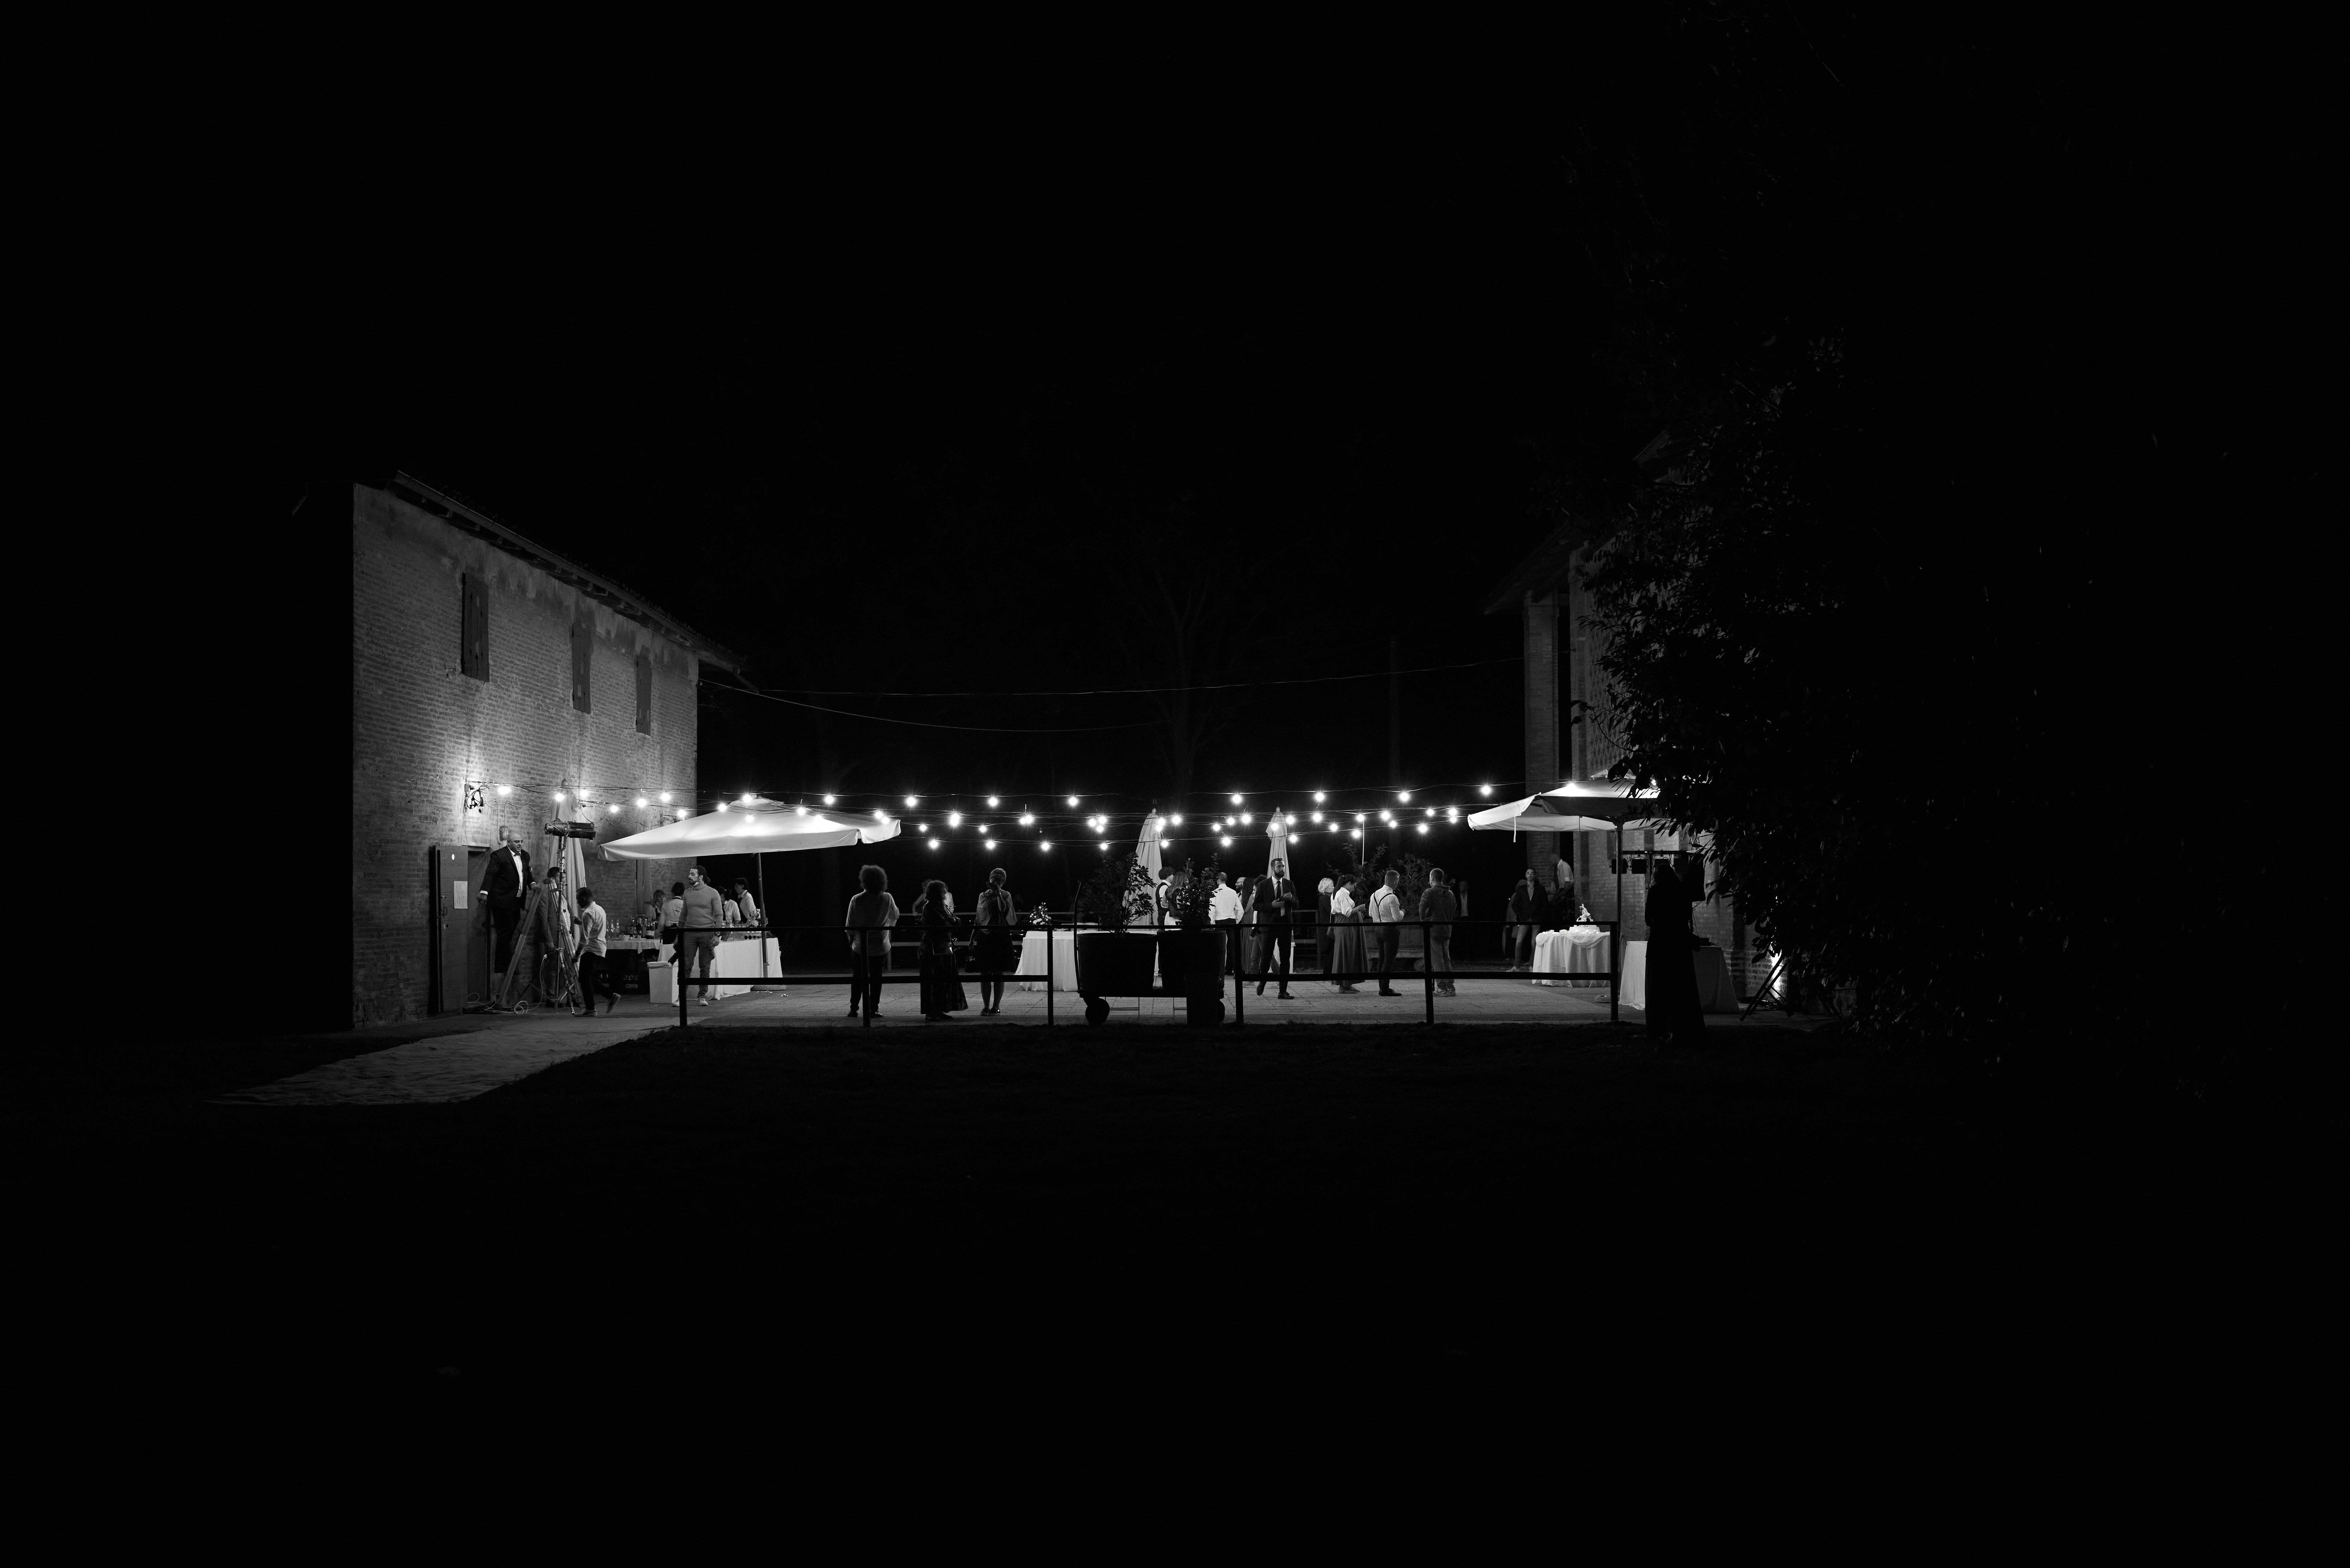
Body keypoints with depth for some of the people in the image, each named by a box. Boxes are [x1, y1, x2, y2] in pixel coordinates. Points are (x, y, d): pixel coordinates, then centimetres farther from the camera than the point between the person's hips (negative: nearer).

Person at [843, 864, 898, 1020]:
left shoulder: (857, 900, -12)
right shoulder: (887, 899, -9)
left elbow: (849, 926, -7)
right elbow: (895, 917, 10)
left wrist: (852, 940, 12)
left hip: (860, 947, 0)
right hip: (880, 947, 0)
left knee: (858, 978, 11)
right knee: (876, 978, 7)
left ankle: (854, 1009, 11)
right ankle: (874, 1009, 5)